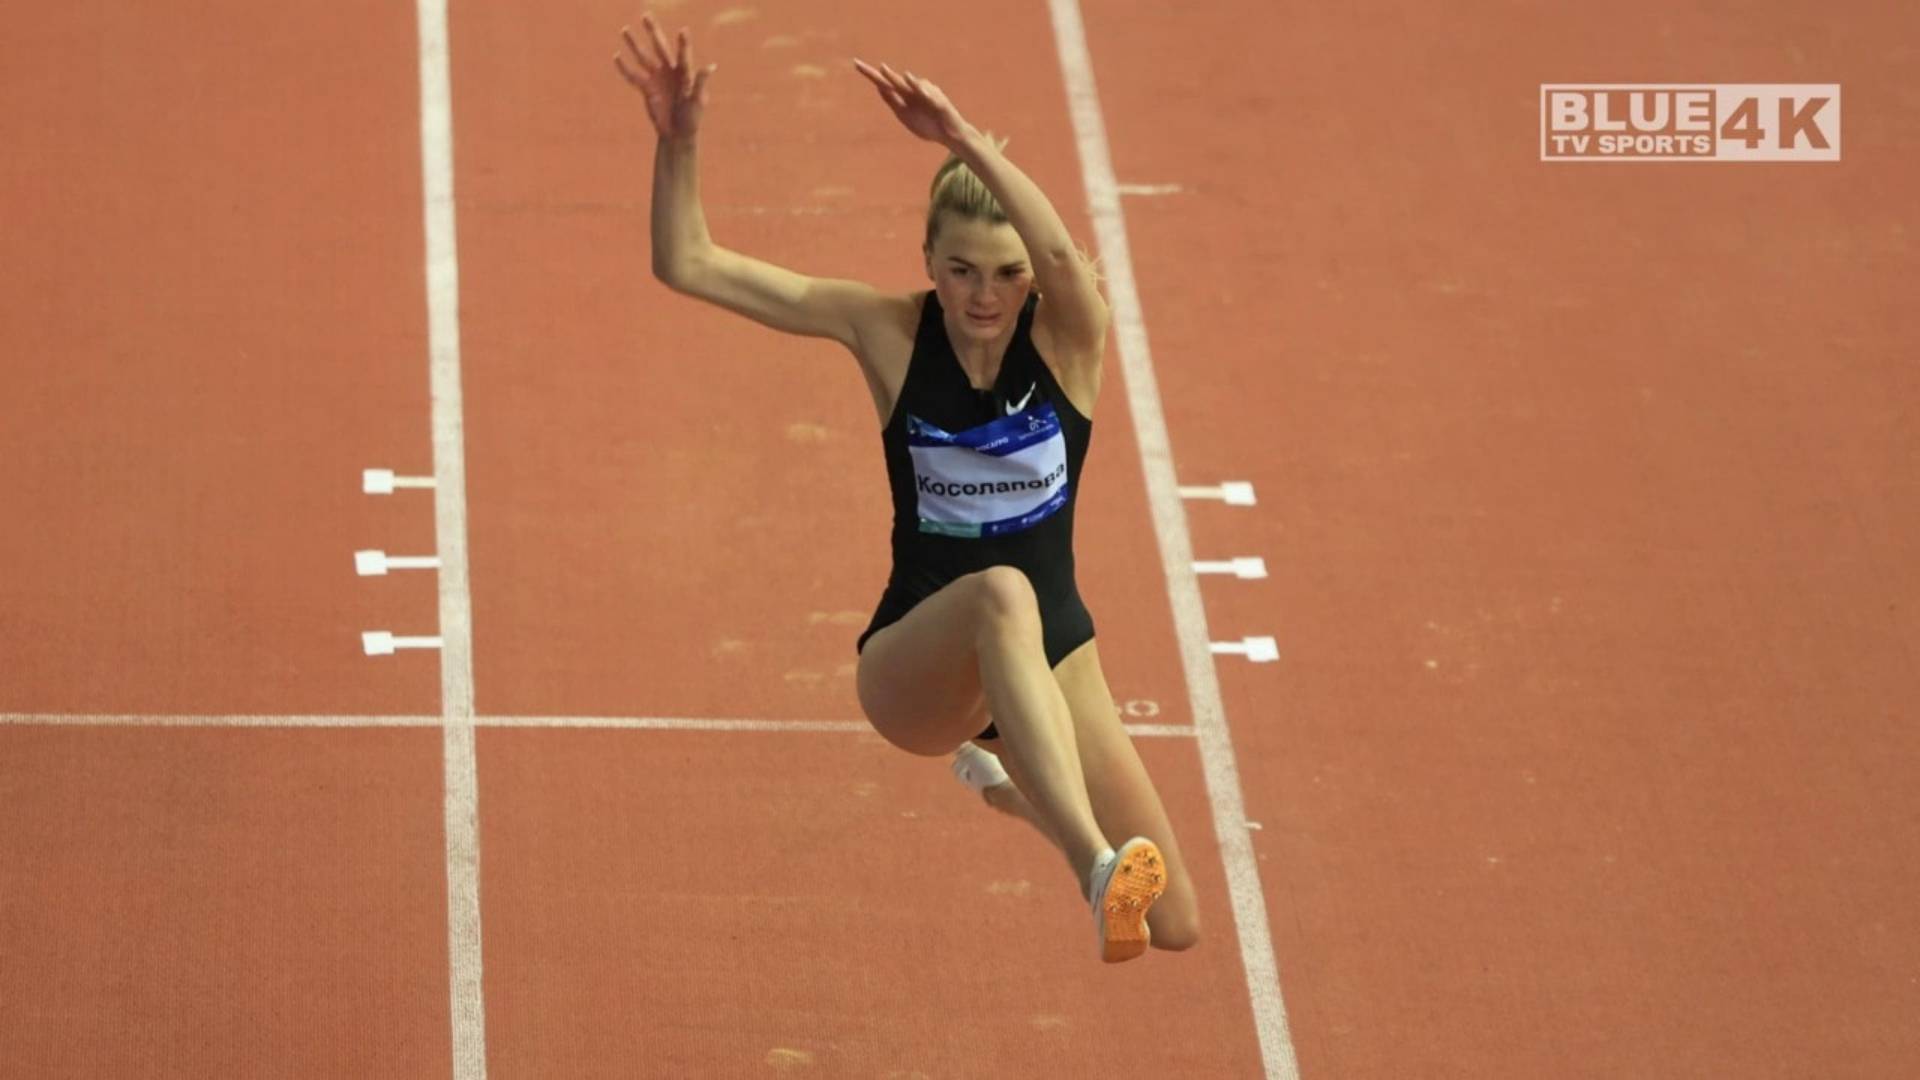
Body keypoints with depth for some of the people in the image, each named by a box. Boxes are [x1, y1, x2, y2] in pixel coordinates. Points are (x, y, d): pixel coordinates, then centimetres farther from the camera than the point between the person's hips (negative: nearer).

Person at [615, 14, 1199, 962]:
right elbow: (688, 266, -8)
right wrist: (678, 140, -24)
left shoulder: (1065, 337, -9)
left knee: (1173, 929, 5)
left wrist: (964, 140, -46)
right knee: (1000, 596, -40)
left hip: (1051, 664, 3)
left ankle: (1002, 773, 37)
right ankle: (1098, 871, -56)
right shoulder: (889, 333, -7)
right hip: (914, 670, -3)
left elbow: (1064, 258, -37)